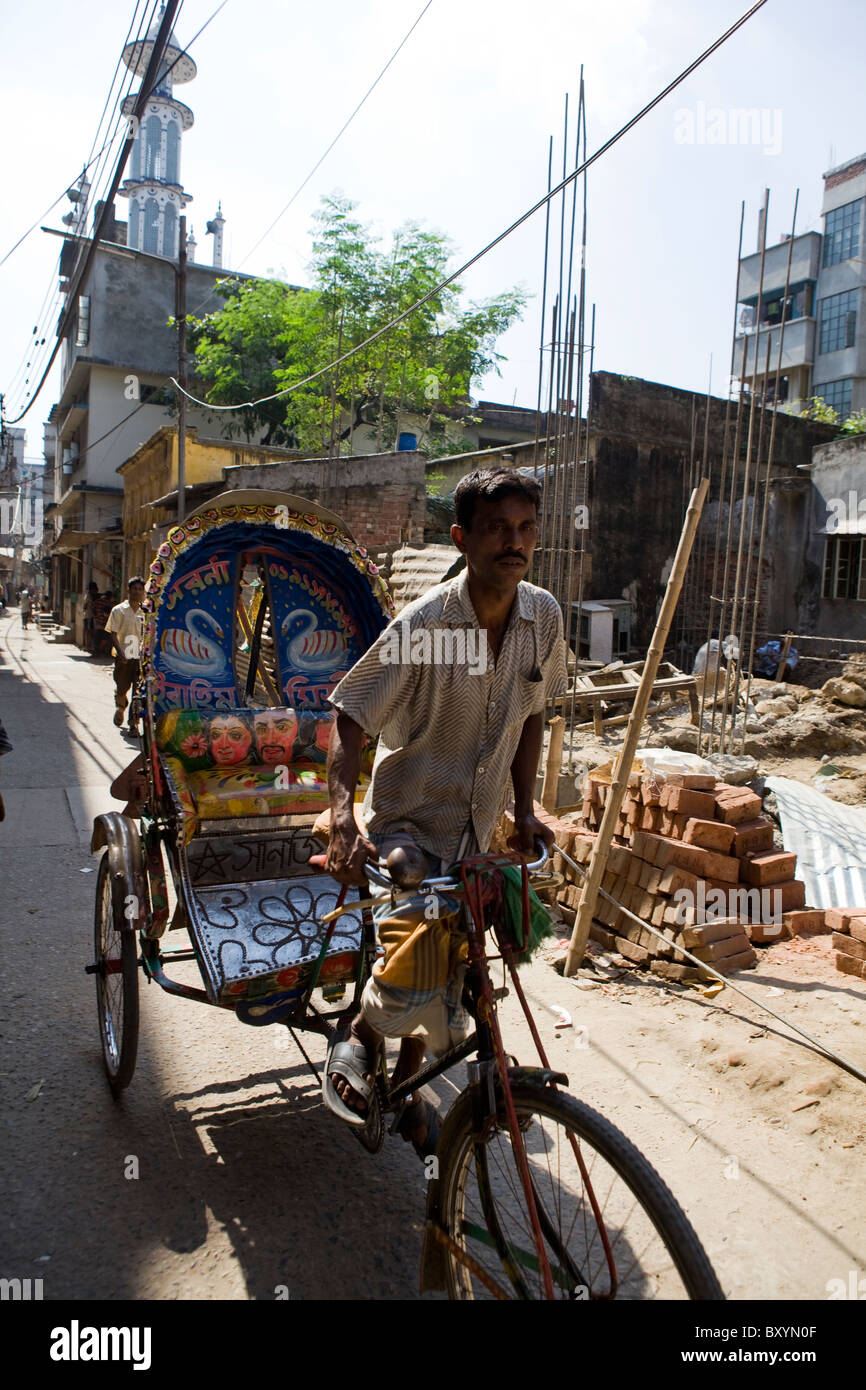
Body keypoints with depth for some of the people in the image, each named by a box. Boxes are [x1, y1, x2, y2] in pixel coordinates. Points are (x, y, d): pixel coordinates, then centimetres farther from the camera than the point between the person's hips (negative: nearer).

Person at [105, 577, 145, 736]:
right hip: (123, 657, -1)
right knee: (121, 688, 8)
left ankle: (133, 724, 2)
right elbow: (112, 634, -3)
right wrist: (121, 653, -15)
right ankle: (119, 708, 41)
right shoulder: (119, 610, 1)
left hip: (140, 657, 2)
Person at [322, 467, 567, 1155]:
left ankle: (407, 1083, 47)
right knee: (417, 957, -25)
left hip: (475, 829, 6)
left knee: (452, 972, 16)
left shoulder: (543, 616, -6)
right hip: (405, 820, -5)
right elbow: (350, 726, -19)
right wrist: (344, 819, -34)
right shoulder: (422, 625, -22)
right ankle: (360, 1037, 11)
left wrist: (525, 810, 2)